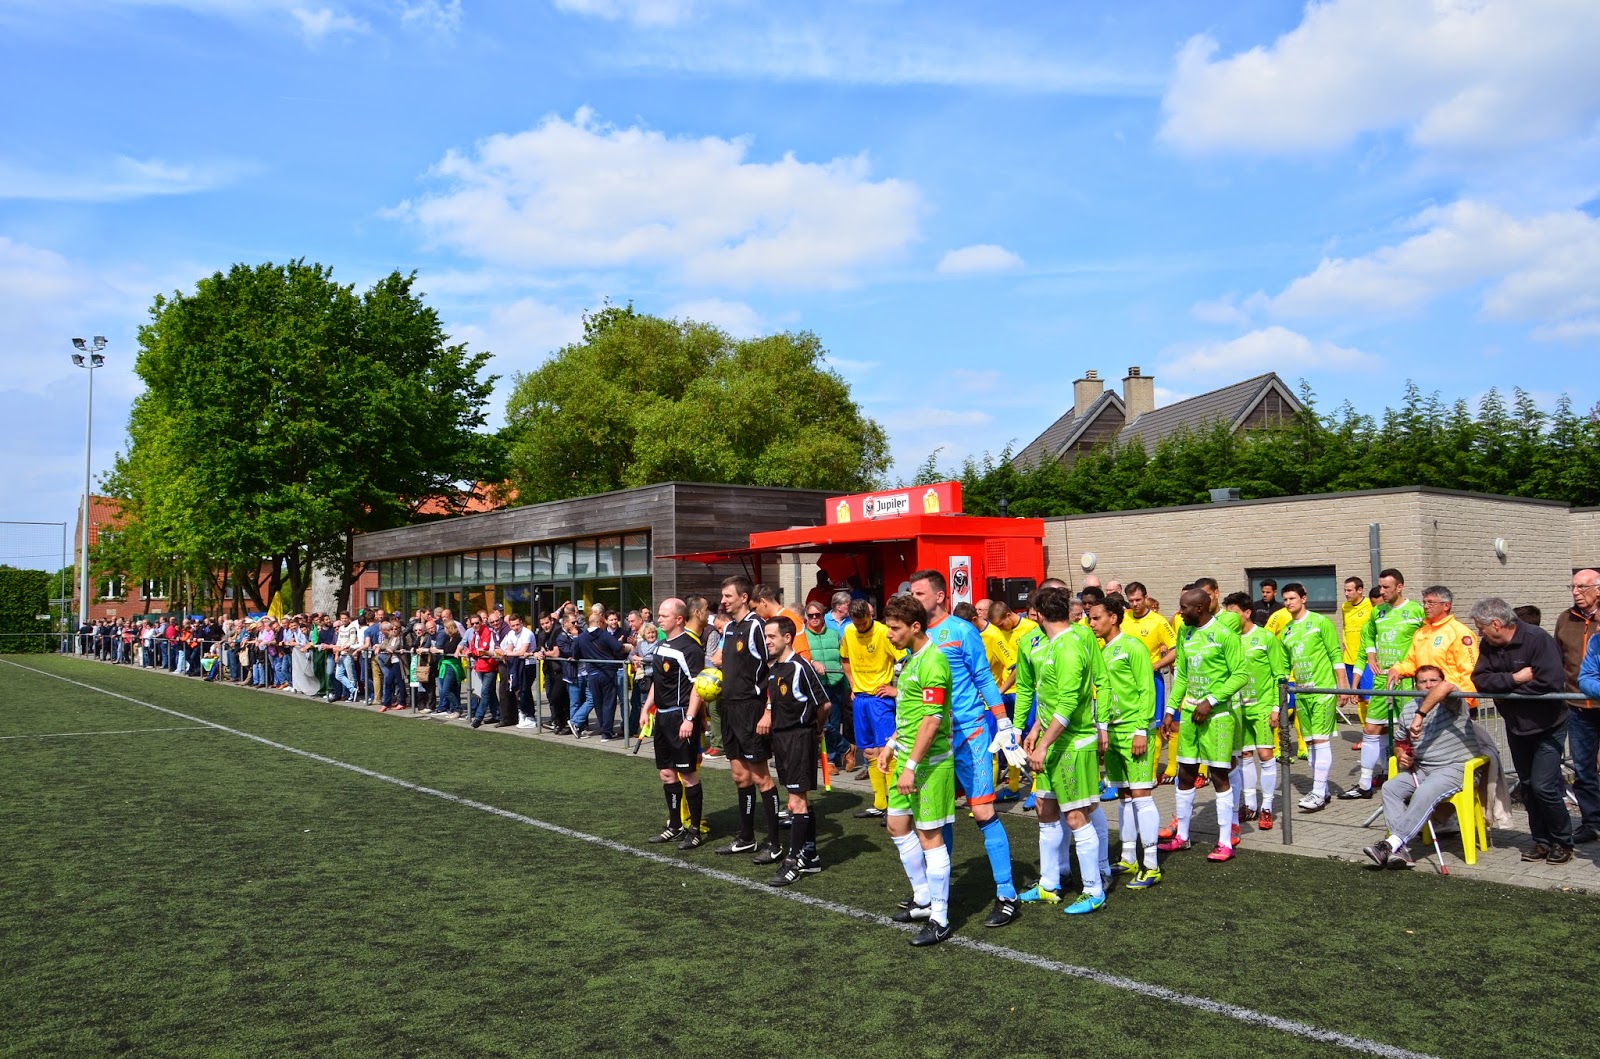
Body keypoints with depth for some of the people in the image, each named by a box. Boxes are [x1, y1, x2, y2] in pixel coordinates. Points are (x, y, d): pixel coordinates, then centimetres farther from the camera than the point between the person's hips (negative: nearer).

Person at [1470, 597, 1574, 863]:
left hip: (1547, 726, -6)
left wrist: (1505, 689, -20)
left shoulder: (1537, 639, -21)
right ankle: (1542, 840, 23)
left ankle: (1563, 842, 9)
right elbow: (1480, 681, -12)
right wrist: (1515, 678, -25)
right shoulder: (1488, 647, -2)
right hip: (1516, 727, 6)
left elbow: (1552, 682, -29)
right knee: (1528, 786, 11)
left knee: (1543, 786, -10)